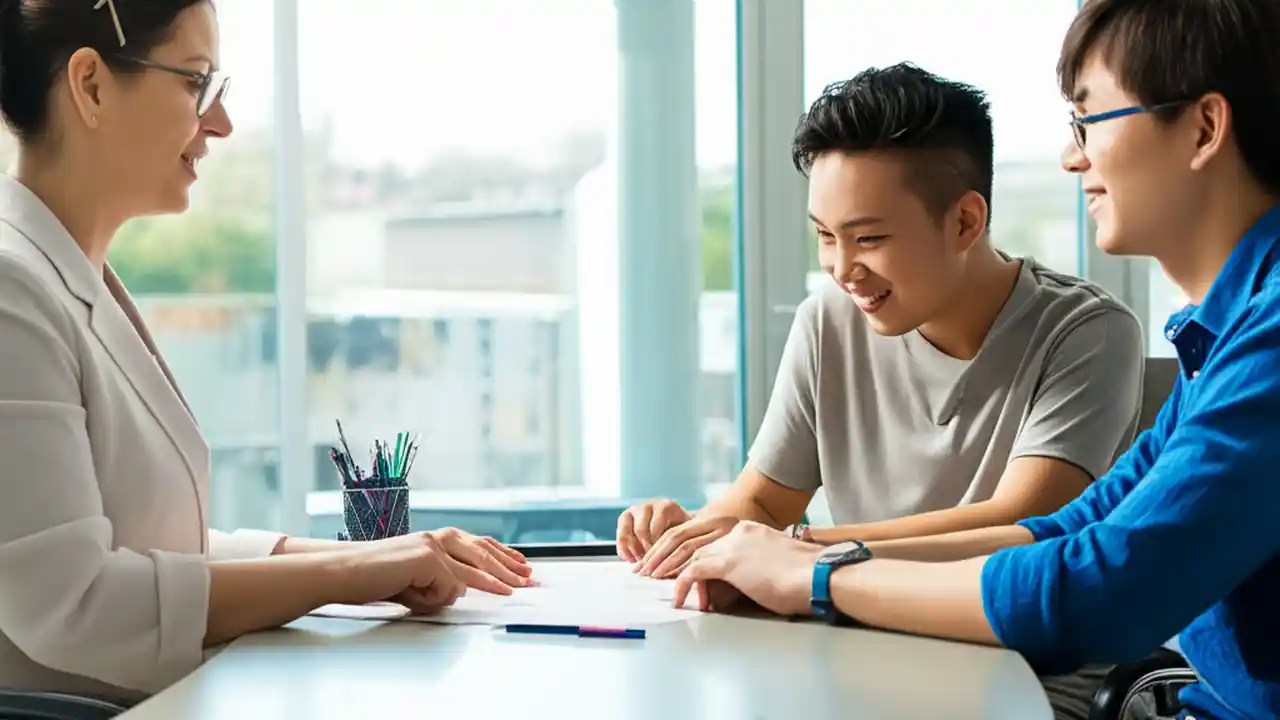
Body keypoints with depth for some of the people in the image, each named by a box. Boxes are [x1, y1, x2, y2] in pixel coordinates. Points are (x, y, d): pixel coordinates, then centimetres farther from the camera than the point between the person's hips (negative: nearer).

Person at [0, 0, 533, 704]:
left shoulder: (80, 282, 13)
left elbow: (166, 548, 11)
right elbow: (68, 606, -21)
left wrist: (368, 557, -1)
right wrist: (344, 573, -16)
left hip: (151, 702, 8)